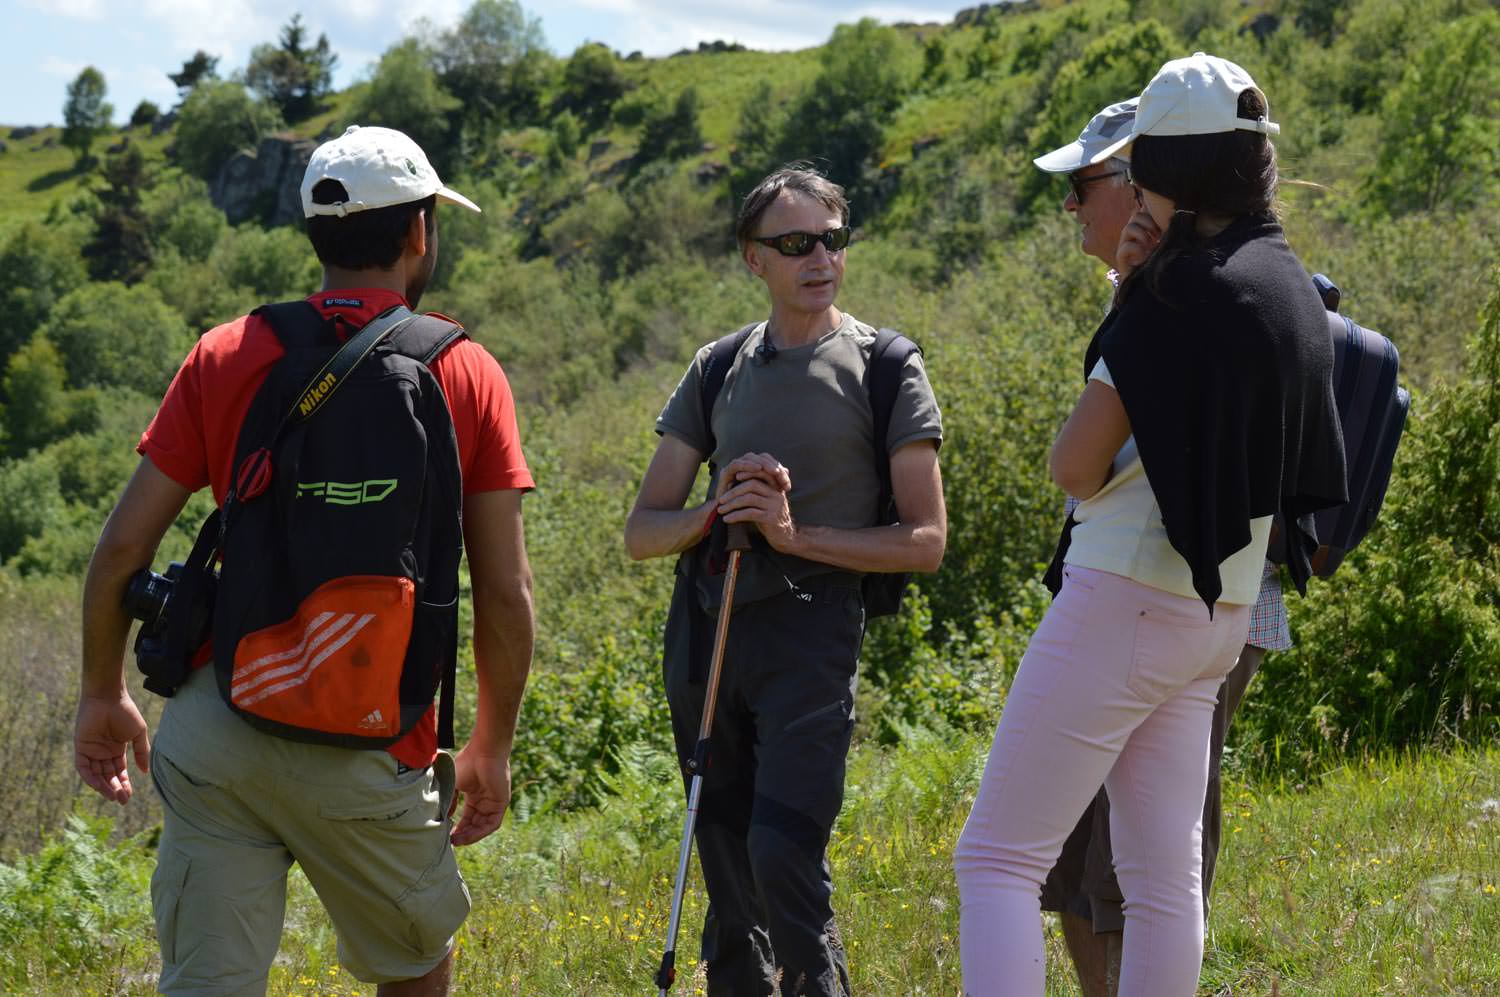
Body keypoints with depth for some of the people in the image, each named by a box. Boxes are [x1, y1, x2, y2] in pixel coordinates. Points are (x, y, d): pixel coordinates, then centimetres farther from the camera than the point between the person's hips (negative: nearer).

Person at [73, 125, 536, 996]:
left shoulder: (225, 357, 5)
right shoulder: (466, 376, 1)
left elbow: (122, 549, 2)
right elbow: (506, 596, -2)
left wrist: (104, 695, 16)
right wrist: (491, 748, 10)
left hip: (215, 728, 2)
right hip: (368, 757, -1)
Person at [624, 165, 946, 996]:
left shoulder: (884, 367, 2)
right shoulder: (718, 369, 13)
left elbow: (925, 541, -2)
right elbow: (641, 531, 12)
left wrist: (796, 534, -13)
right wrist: (717, 513, -9)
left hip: (810, 626, -4)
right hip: (705, 627, 5)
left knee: (783, 851, -19)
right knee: (727, 869, 10)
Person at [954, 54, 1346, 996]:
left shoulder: (1184, 288, -16)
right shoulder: (1294, 291, 10)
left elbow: (1077, 463, -14)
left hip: (1127, 600, -9)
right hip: (1220, 615, 9)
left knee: (999, 855, -6)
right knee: (1164, 877, 10)